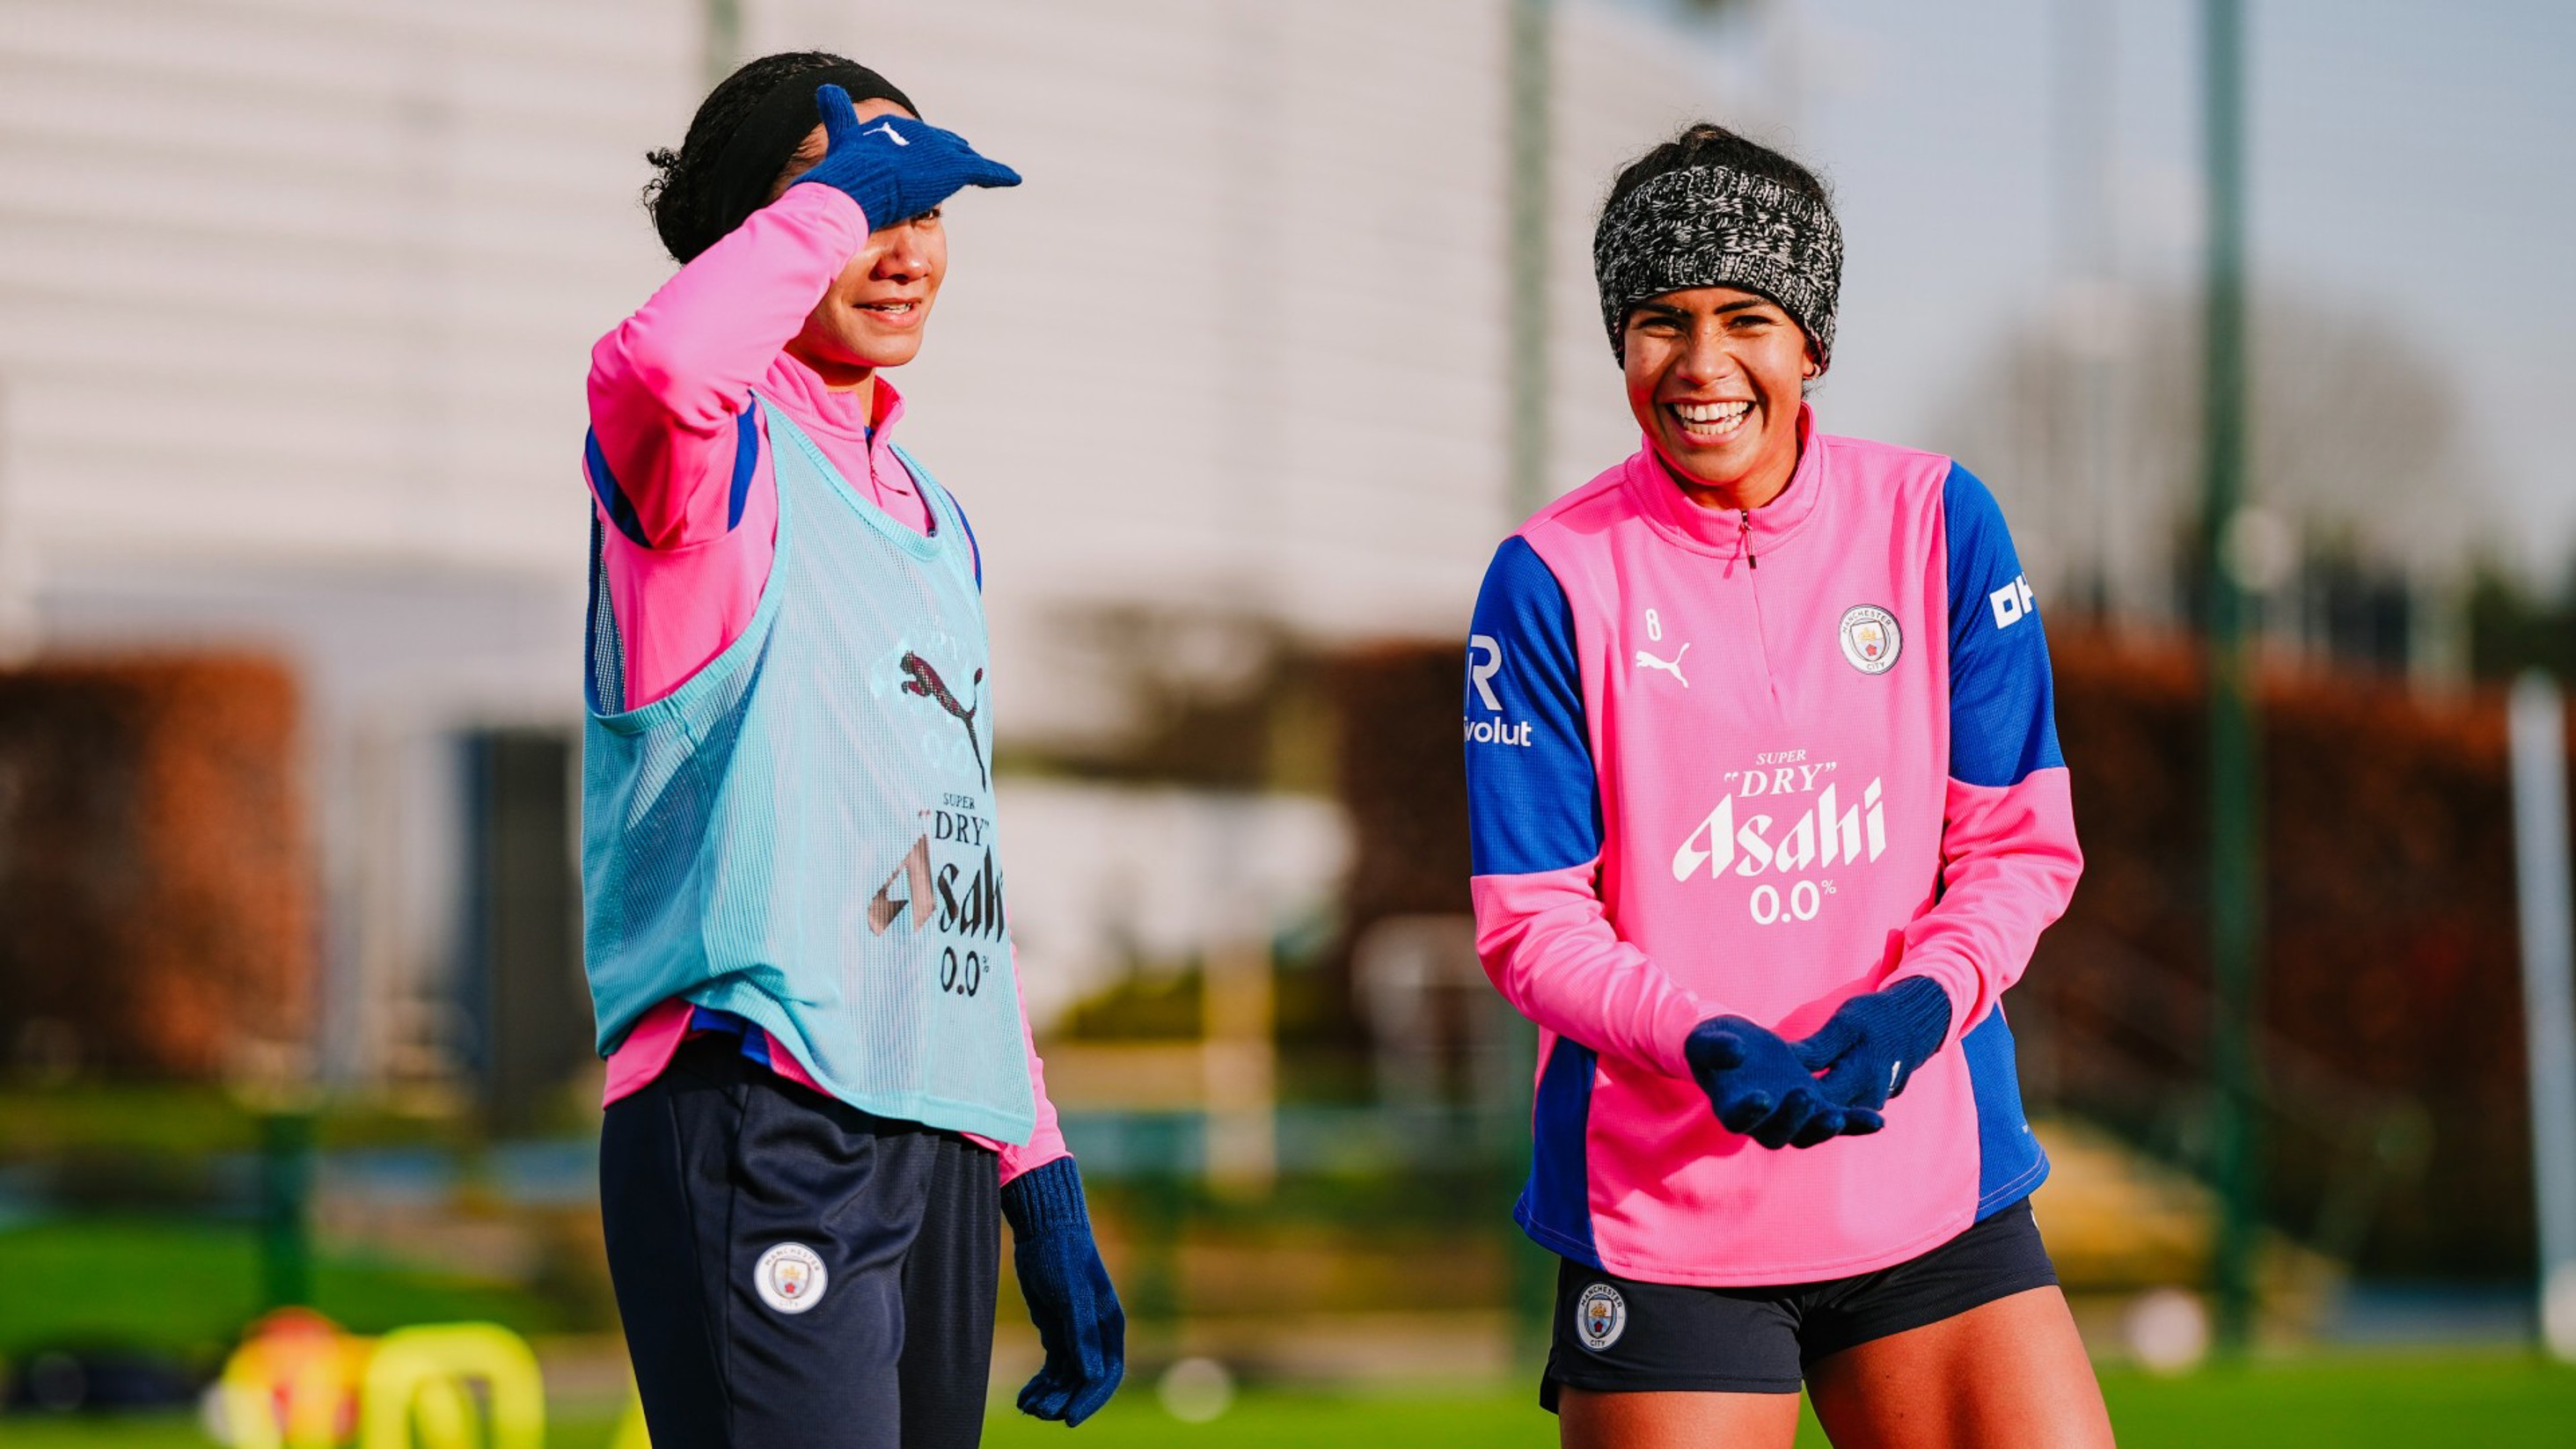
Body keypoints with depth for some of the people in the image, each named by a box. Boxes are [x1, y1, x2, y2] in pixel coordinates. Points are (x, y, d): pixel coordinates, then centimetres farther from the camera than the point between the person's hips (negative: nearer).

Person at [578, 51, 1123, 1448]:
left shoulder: (933, 517, 22)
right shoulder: (721, 457, -2)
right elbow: (657, 366, -29)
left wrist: (1040, 1177, 20)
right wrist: (842, 190, -14)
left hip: (940, 1148, 8)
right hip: (761, 1128, -8)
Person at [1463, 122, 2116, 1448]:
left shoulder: (1935, 521, 2)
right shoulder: (1550, 579, -5)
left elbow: (2022, 843, 2)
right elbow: (1530, 923, -5)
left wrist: (1918, 1004, -17)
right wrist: (1704, 1041, -23)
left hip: (1932, 1181, 2)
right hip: (1659, 1222, -2)